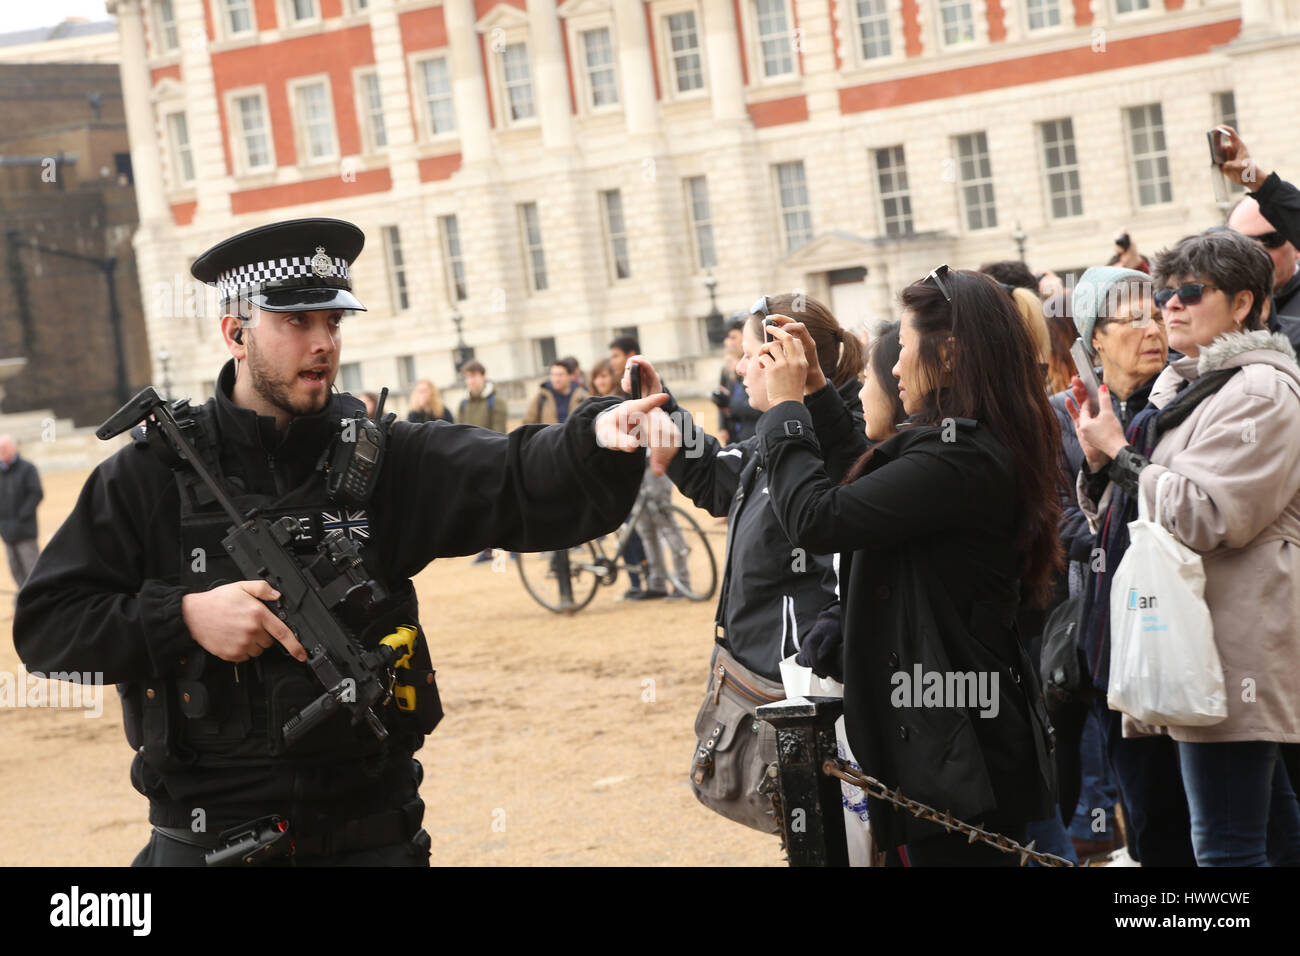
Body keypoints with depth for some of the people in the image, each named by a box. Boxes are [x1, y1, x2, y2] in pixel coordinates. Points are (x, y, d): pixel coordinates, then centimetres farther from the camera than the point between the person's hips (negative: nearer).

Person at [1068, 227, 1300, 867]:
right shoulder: (1182, 389, 20)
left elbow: (1209, 517, -20)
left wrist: (1120, 454, -11)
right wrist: (1100, 459, 1)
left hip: (1236, 640, -10)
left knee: (1228, 843, -12)